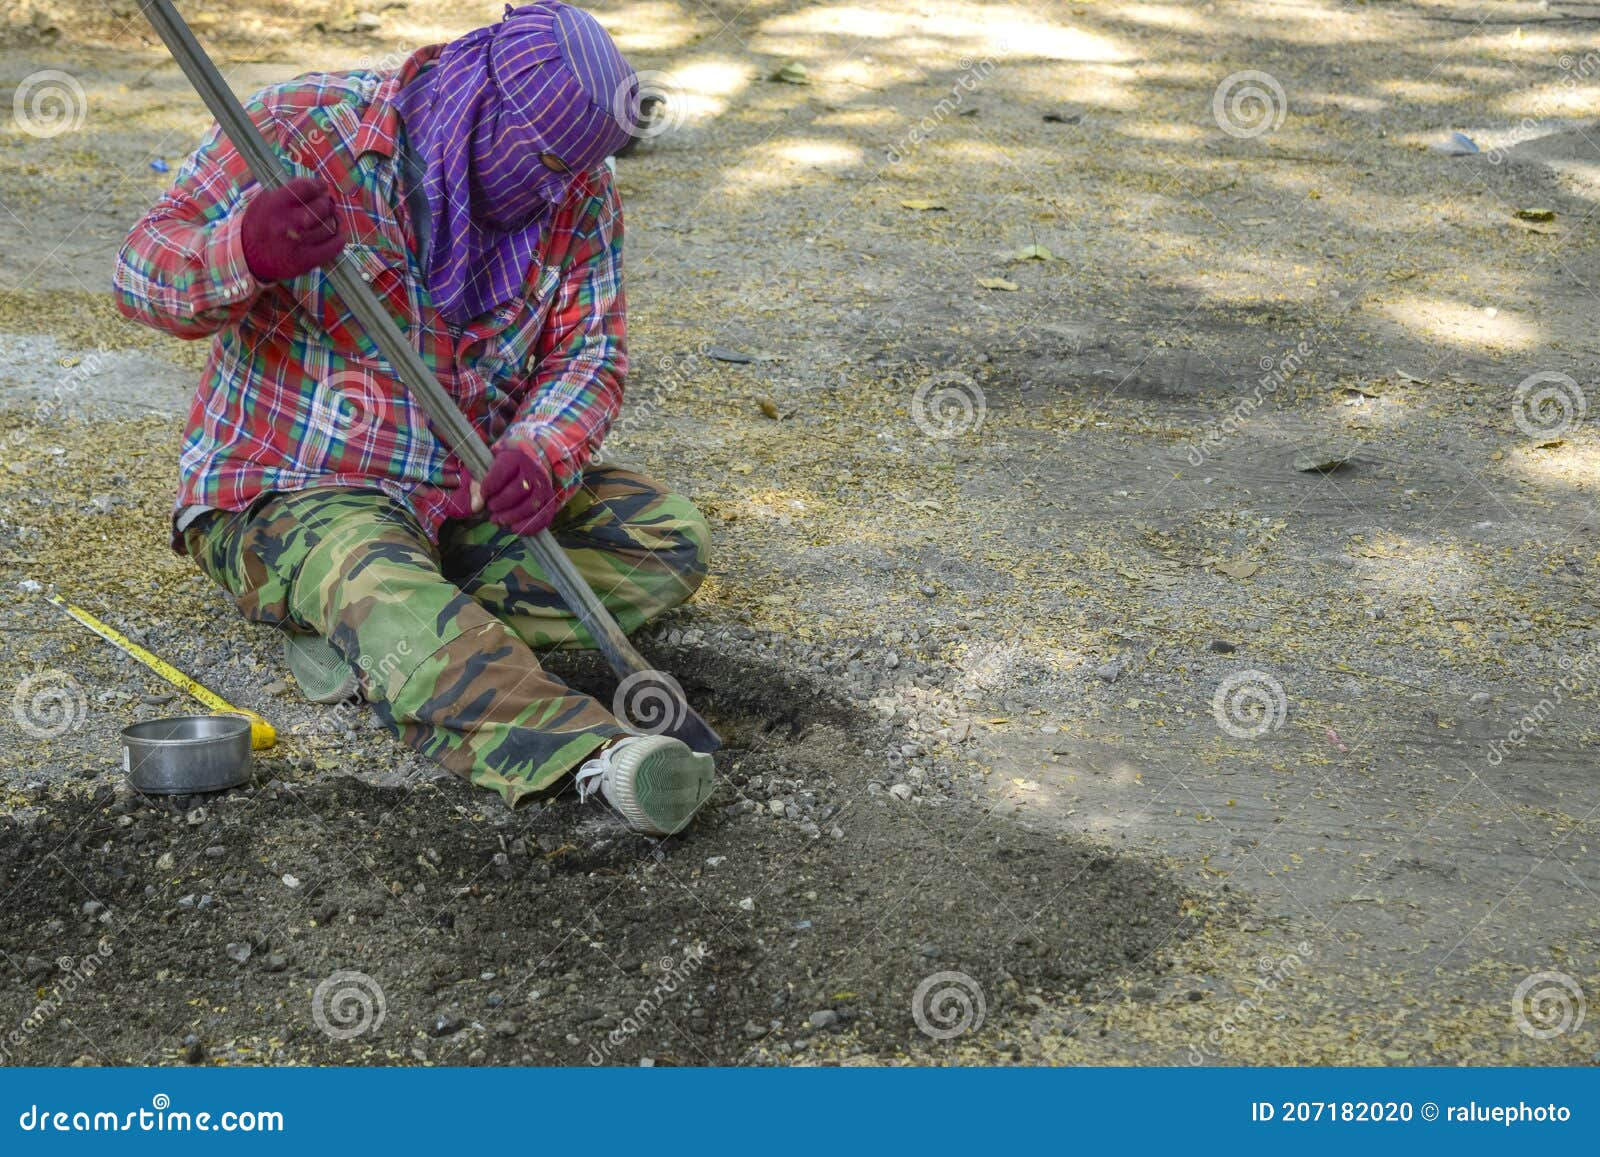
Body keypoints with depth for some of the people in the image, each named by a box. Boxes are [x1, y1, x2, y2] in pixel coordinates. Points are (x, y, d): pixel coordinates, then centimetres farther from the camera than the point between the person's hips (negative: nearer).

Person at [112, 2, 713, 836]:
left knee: (669, 538, -11)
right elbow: (144, 276, -15)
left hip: (463, 496, 5)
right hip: (289, 493, -5)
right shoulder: (303, 128, -13)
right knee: (379, 577, -36)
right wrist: (249, 251, -39)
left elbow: (589, 356, -3)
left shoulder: (578, 196, -1)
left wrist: (540, 456, -26)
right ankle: (595, 752, -57)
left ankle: (379, 645, -22)